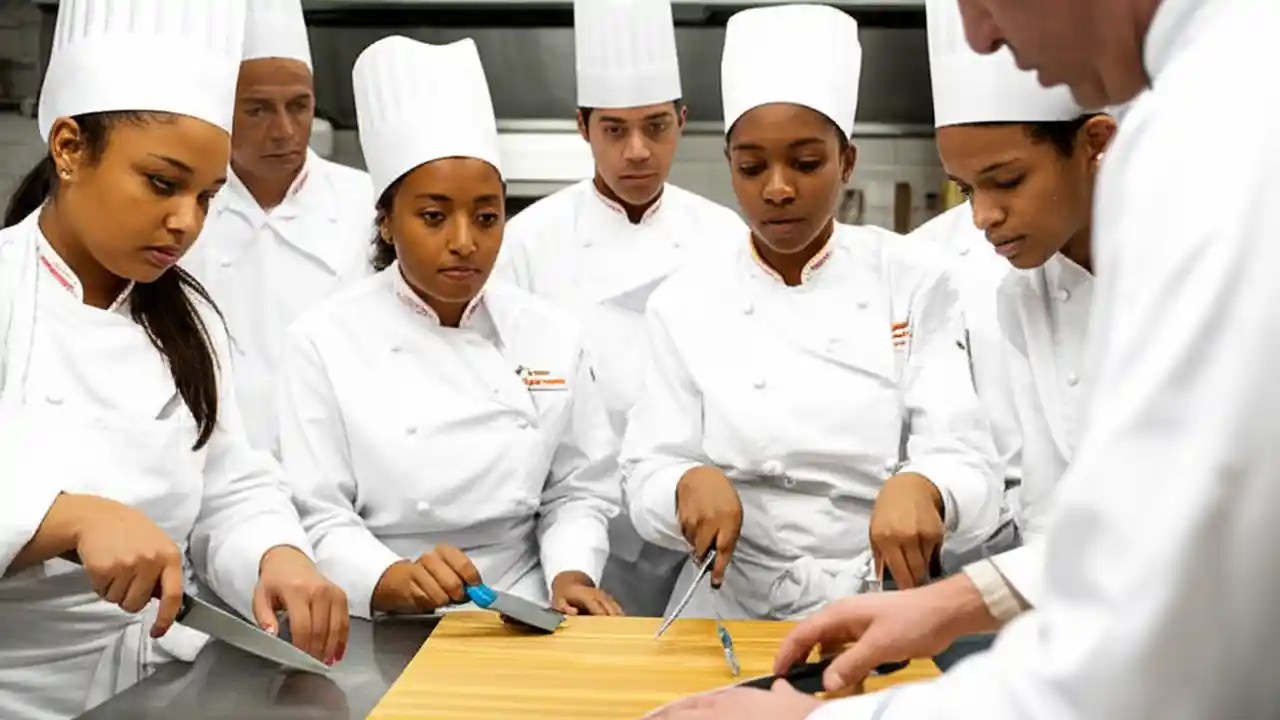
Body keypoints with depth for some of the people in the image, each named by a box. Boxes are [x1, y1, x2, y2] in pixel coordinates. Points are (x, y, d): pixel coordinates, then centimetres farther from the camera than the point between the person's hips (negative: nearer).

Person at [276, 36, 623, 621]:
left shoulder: (550, 337, 6)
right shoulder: (325, 342, -4)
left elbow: (578, 489, 11)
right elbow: (314, 517, -7)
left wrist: (570, 577, -7)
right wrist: (394, 582, -25)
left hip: (521, 619, 3)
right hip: (380, 633, -2)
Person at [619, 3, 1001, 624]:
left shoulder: (913, 282, 0)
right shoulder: (685, 303, 2)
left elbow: (970, 465, -6)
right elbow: (646, 481, 1)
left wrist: (918, 488, -28)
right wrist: (694, 481, -21)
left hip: (883, 608, 0)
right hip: (736, 610, 0)